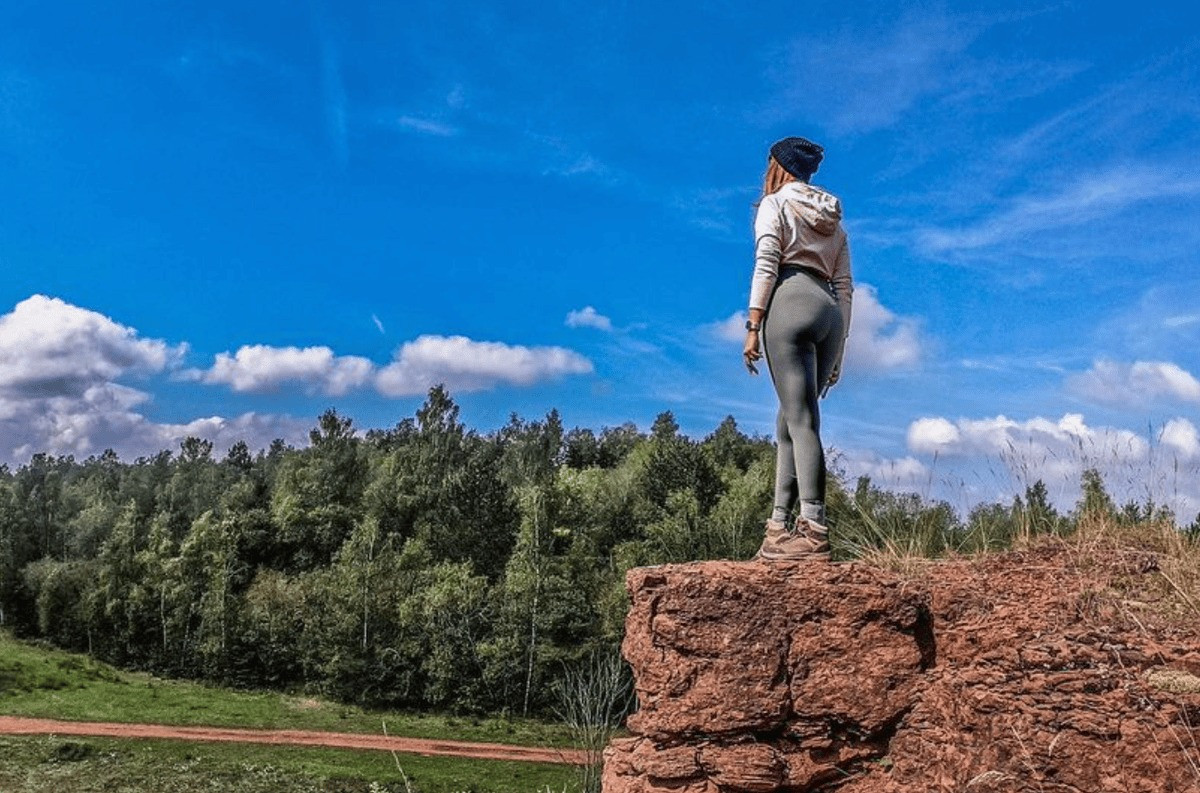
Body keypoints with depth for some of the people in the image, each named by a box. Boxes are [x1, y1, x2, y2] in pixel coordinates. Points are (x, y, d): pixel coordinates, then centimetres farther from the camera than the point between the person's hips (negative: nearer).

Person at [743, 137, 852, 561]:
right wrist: (837, 347, 19)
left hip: (790, 303, -7)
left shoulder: (775, 203, 8)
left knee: (801, 419, -14)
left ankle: (813, 530, -21)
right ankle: (780, 526, 6)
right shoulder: (832, 217, 26)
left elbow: (766, 266, -8)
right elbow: (844, 286, 19)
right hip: (831, 313, 7)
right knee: (790, 420, 8)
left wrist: (752, 327, -11)